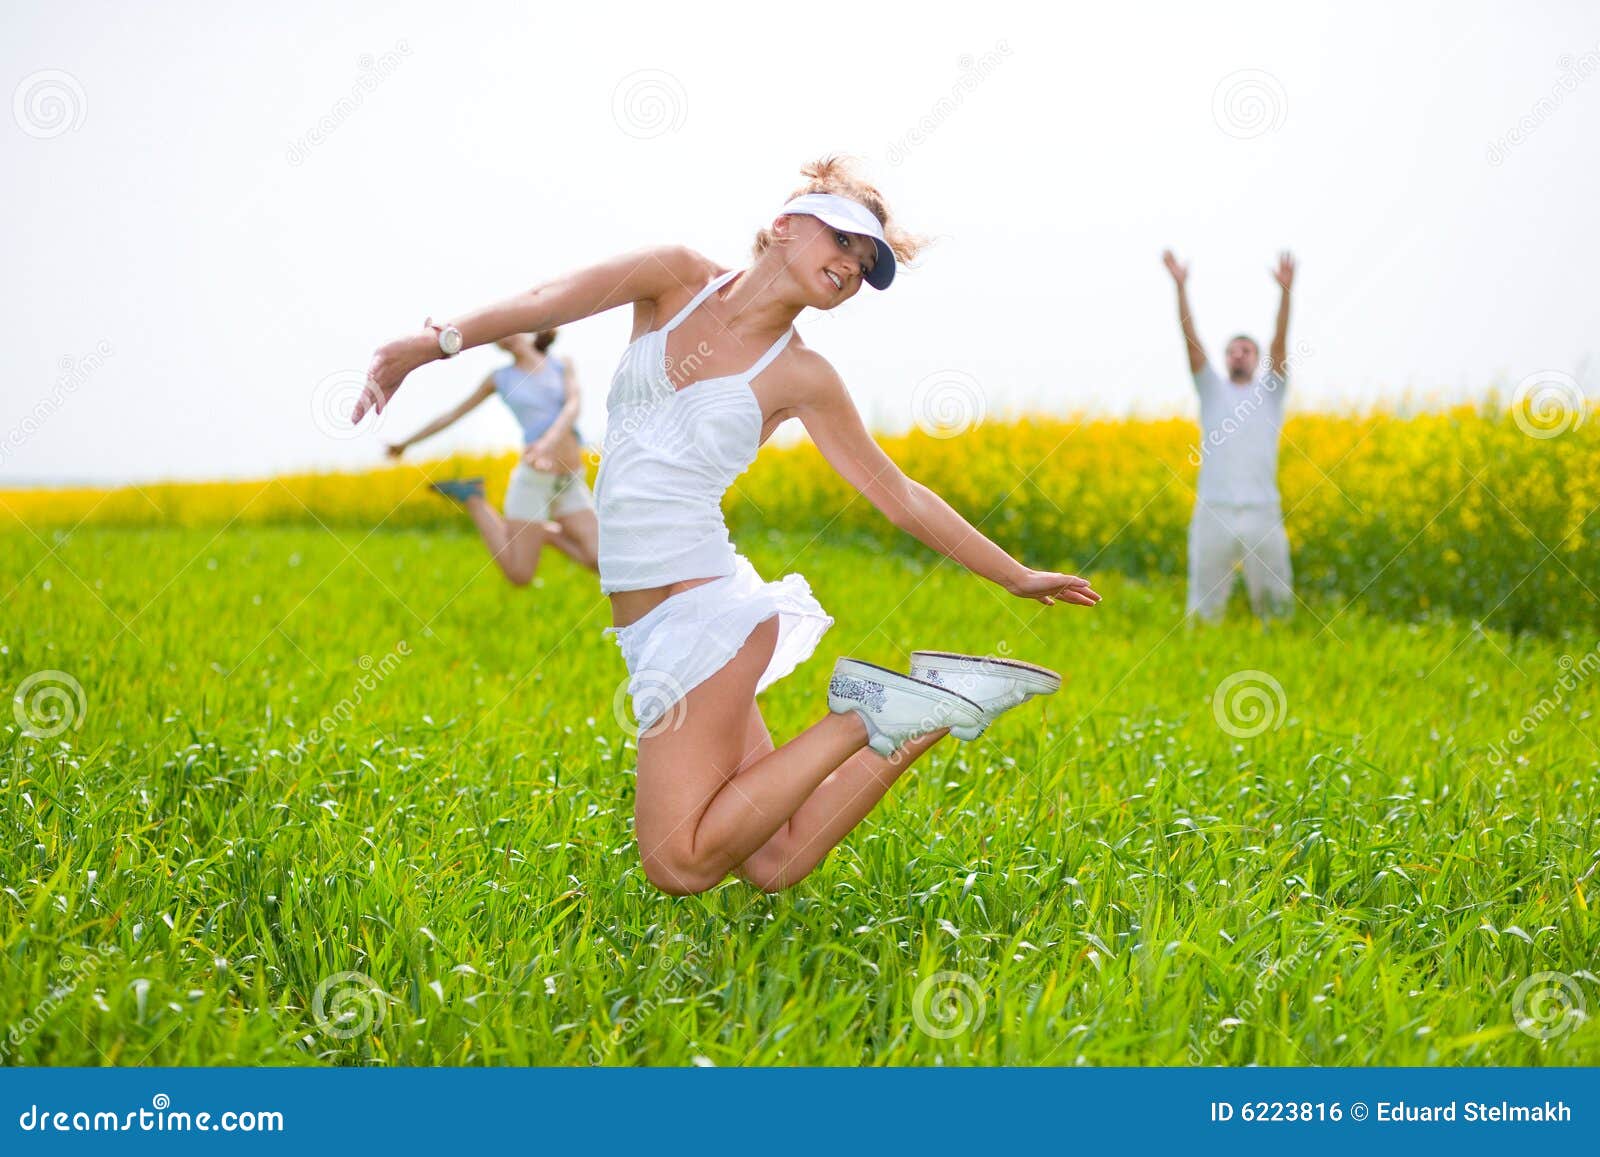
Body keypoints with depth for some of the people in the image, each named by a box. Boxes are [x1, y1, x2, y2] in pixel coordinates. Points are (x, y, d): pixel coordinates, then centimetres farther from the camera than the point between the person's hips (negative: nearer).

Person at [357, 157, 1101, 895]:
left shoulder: (799, 376, 0)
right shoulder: (677, 279, 5)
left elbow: (898, 495, 9)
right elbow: (553, 301, -10)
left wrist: (1015, 576, 11)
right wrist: (432, 342, -27)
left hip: (703, 611, -4)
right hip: (656, 631, 4)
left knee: (679, 867, -12)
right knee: (772, 866, 2)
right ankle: (936, 704, 14)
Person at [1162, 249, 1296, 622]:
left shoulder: (1271, 392, 15)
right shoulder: (1213, 391, 15)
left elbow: (1280, 341, 1)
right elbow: (1191, 339, 6)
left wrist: (1286, 292, -12)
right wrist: (1181, 287, -5)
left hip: (1262, 512, 0)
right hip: (1214, 511, 0)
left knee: (1276, 602, 2)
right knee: (1204, 608, 2)